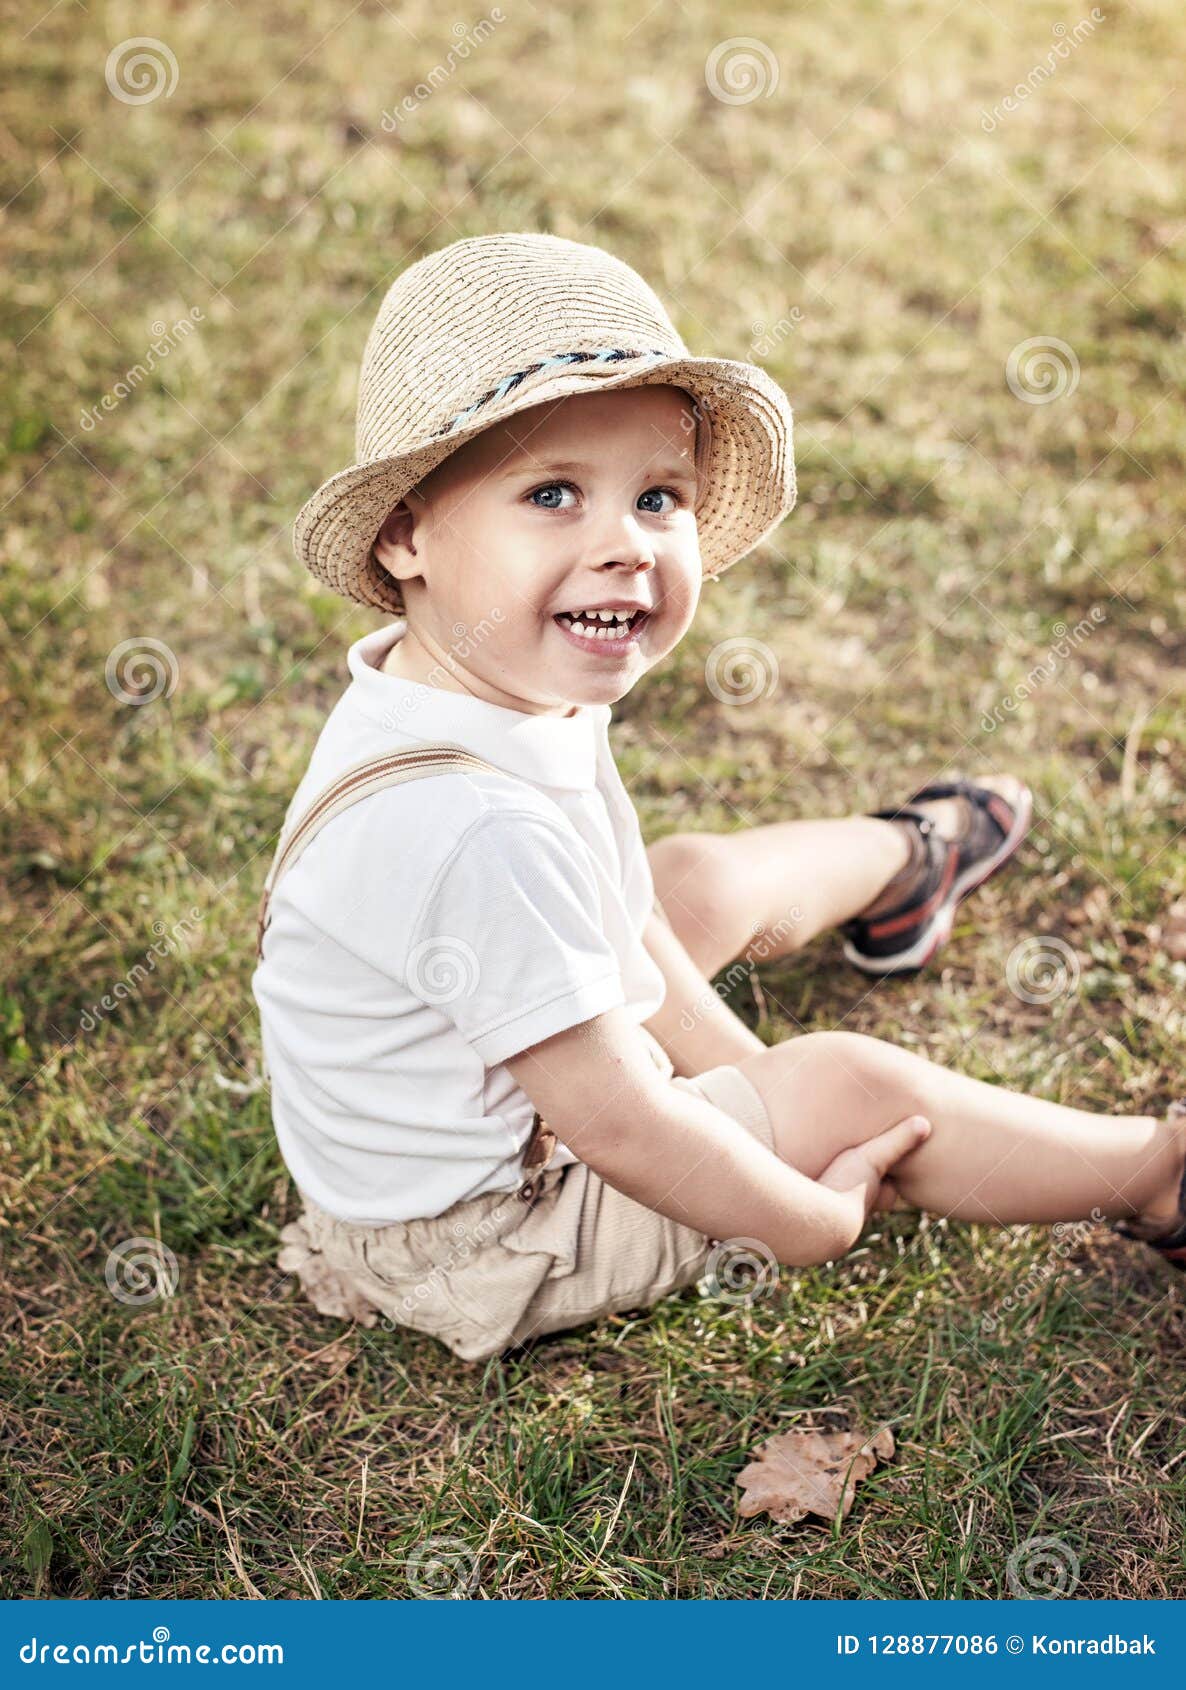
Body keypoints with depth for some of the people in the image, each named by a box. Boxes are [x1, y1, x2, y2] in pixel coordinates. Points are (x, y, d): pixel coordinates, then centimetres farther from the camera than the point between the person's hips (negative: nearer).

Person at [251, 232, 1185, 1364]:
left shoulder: (511, 681, -10)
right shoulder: (473, 832, -40)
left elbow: (611, 921, 2)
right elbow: (613, 1121, -31)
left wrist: (744, 1068, 3)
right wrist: (814, 1219, -17)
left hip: (500, 1058, 9)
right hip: (479, 1248, -9)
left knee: (705, 878, 22)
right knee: (852, 1082, -6)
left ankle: (904, 860, 55)